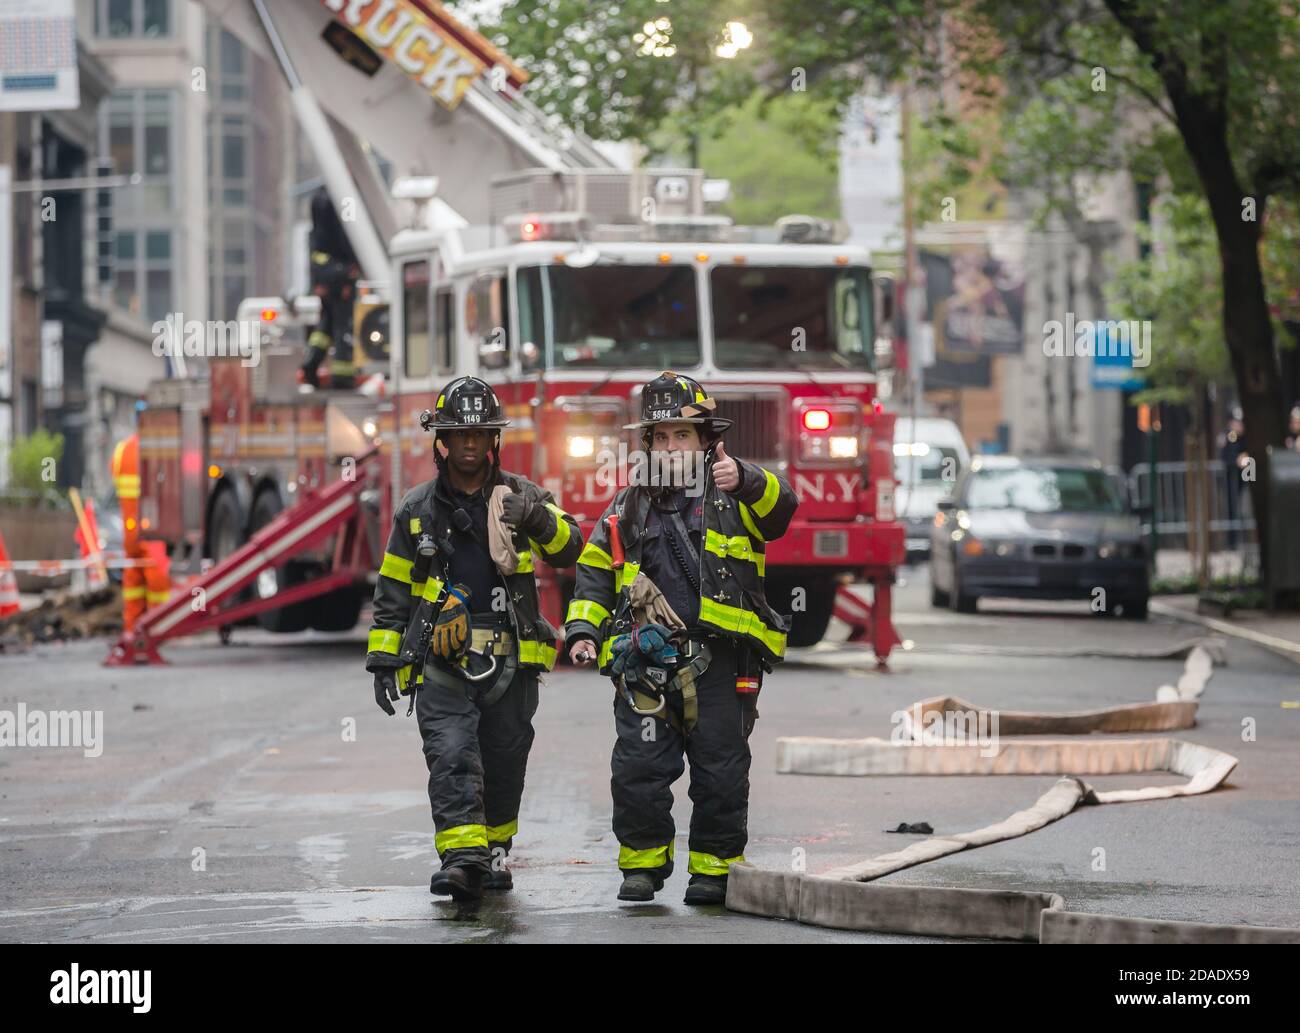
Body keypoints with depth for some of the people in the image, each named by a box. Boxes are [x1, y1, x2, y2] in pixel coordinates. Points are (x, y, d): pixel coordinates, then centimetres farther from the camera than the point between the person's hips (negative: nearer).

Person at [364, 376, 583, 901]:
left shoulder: (519, 496, 7)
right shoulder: (417, 509, 7)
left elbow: (569, 549, -2)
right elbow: (393, 588, 11)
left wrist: (542, 521, -23)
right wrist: (383, 658, 7)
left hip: (511, 662, 1)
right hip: (442, 664, -1)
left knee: (505, 764, 9)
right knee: (452, 758, -16)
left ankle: (495, 851, 27)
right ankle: (463, 857, -26)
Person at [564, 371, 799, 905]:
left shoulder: (733, 499, 5)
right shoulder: (627, 510, 14)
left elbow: (780, 505, -17)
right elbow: (594, 575, 17)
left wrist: (745, 481, -38)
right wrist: (582, 632, 1)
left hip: (719, 665, -2)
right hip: (645, 665, 2)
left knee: (721, 774, 1)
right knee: (638, 767, -3)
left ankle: (714, 866, 13)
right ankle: (643, 861, 12)